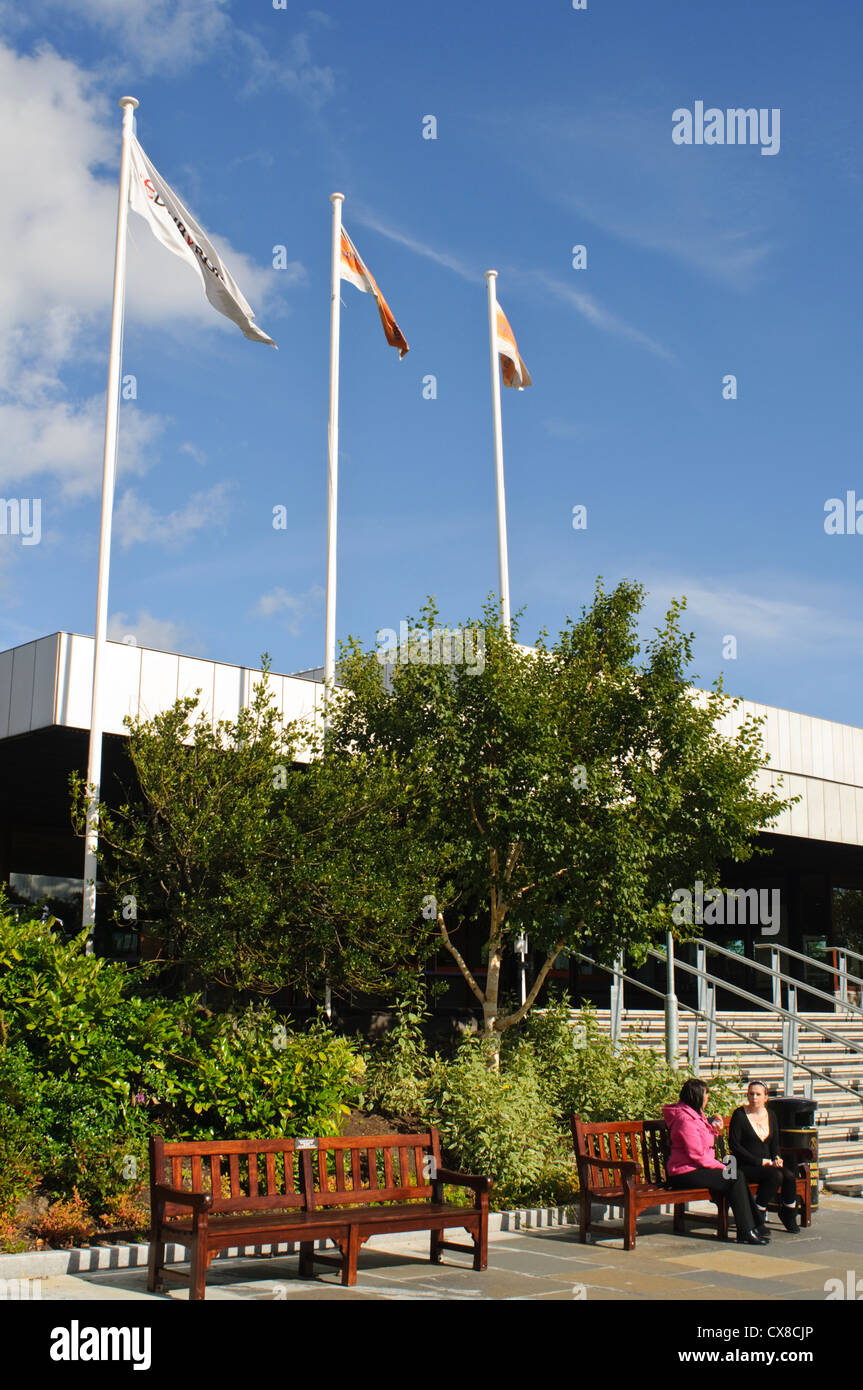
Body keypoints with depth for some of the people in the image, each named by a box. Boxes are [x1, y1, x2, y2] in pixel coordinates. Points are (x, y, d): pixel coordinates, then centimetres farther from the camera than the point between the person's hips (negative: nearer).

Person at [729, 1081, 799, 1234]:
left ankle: (789, 1216, 0)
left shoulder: (770, 1115, 12)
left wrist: (776, 1158, -3)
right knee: (775, 1175, -29)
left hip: (766, 1163, 5)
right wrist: (759, 1161, -14)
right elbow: (734, 1145, -10)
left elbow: (775, 1143, 19)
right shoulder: (739, 1115, -6)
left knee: (789, 1175, -22)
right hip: (745, 1165, -5)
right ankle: (758, 1217, -14)